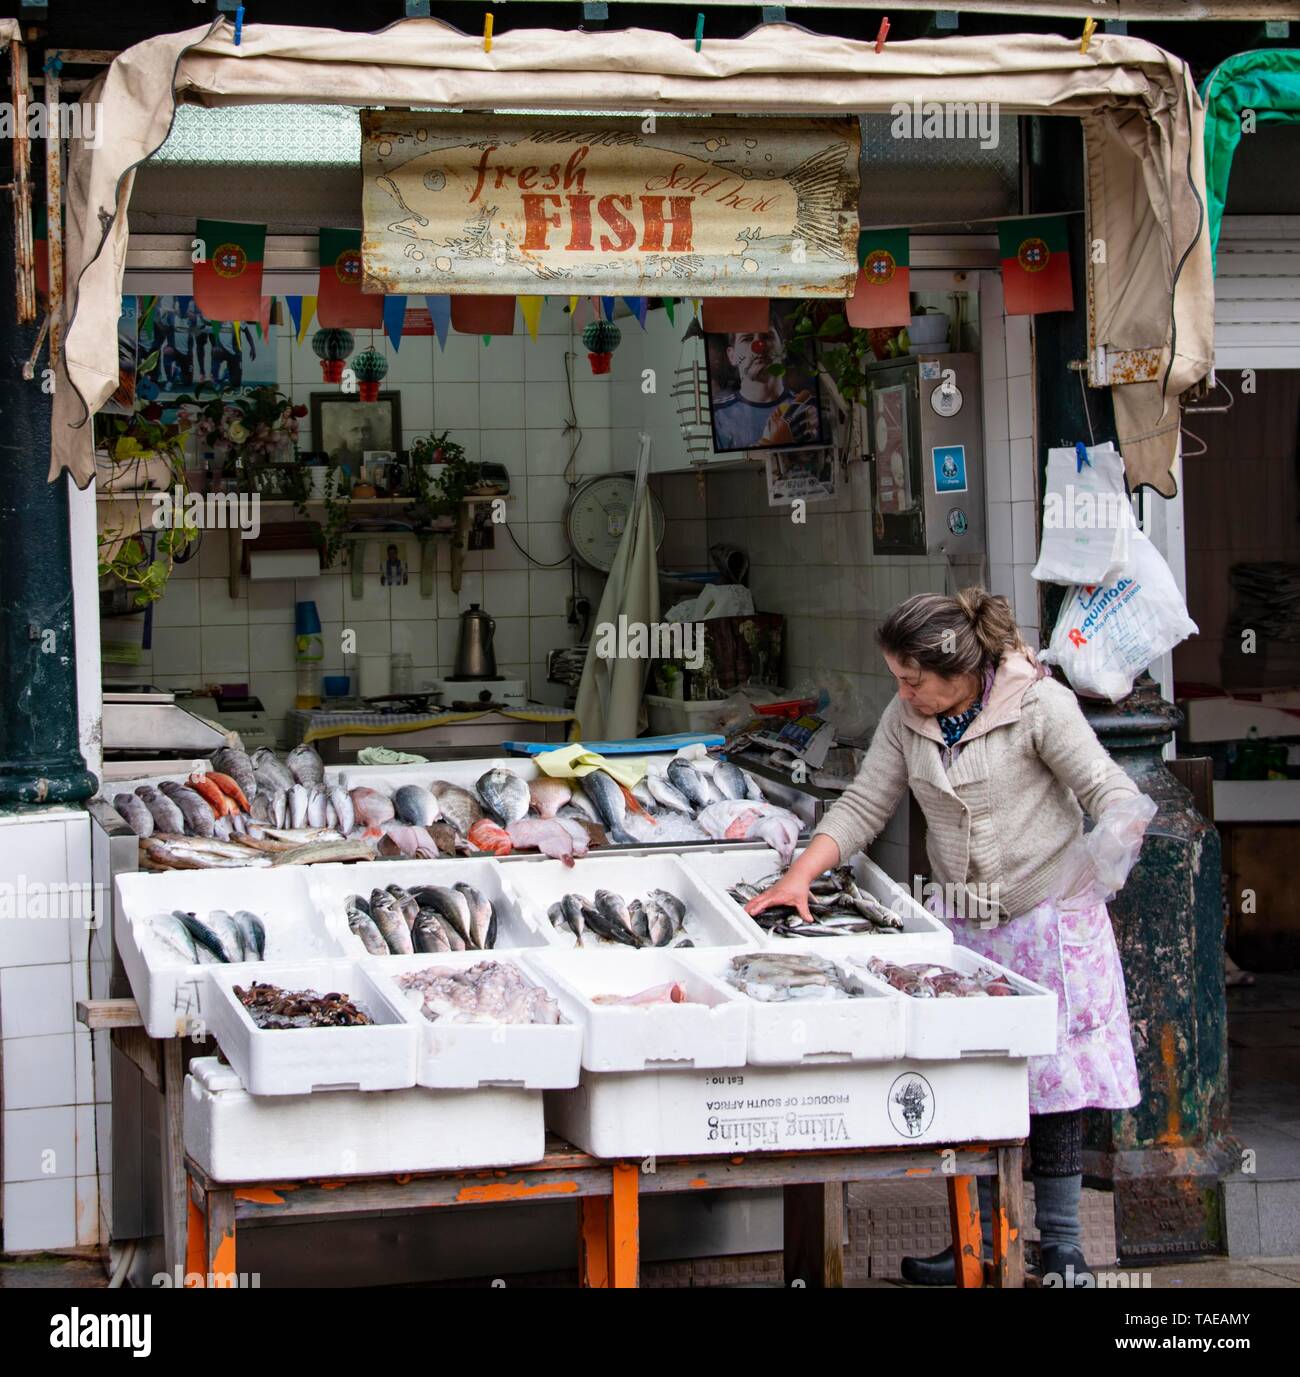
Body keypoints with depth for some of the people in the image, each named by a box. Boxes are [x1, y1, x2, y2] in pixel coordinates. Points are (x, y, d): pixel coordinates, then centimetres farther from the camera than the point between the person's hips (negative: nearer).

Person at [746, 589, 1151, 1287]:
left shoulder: (1038, 705, -14)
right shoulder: (907, 717, 2)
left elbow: (1110, 791, -14)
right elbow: (865, 804, 5)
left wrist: (1116, 833, -36)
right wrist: (800, 874, -6)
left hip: (1047, 918, -5)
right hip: (960, 924, 5)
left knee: (1051, 1082, -1)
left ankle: (1061, 1248, 11)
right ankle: (977, 1242, 14)